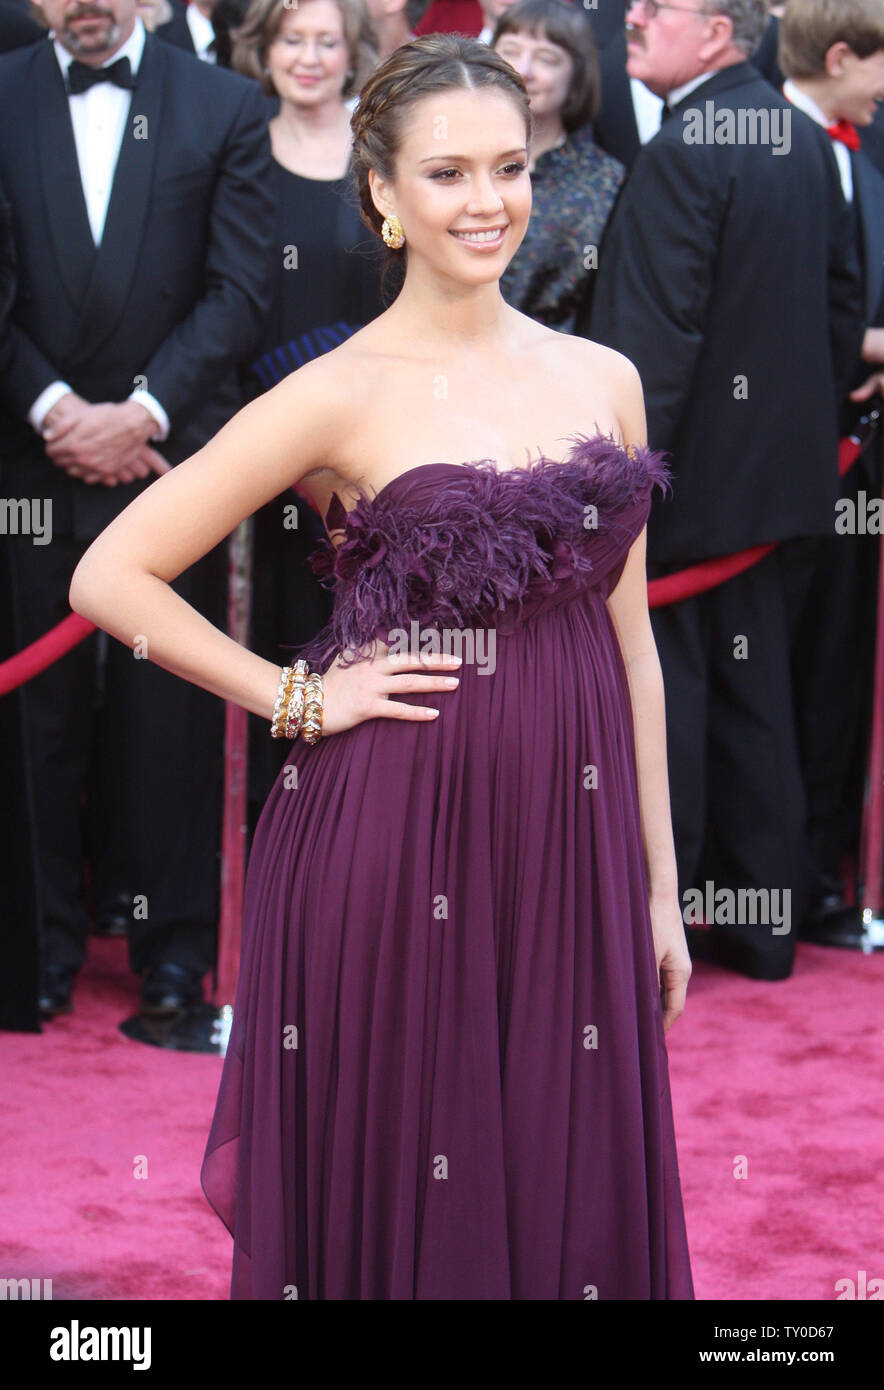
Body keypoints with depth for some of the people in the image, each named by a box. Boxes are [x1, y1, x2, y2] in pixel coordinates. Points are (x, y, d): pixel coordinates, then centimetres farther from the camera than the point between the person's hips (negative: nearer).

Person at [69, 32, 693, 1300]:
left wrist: (660, 886, 12)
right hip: (395, 847, -4)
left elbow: (628, 638, 12)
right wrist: (297, 700, -7)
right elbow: (111, 577, -6)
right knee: (403, 1201, 7)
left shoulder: (603, 379, 8)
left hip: (575, 837, 4)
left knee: (571, 1194, 10)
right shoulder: (341, 396, -5)